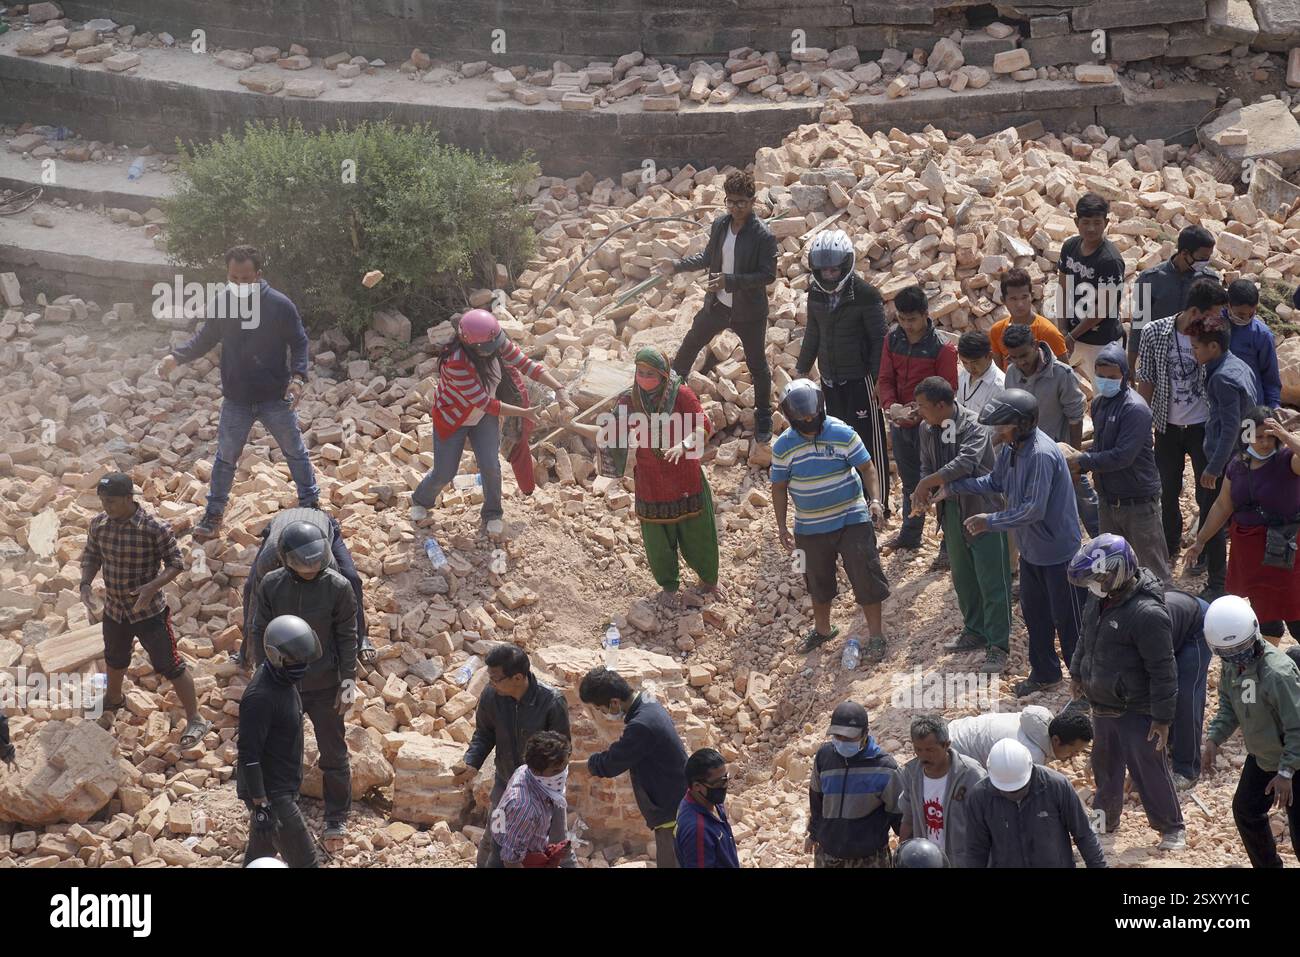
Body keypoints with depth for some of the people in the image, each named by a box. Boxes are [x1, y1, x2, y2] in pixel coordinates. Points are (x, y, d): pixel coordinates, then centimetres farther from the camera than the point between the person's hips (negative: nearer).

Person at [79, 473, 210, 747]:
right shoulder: (98, 524, -9)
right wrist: (85, 583, -13)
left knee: (169, 665, 2)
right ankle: (113, 698, 58)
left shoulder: (154, 528, -25)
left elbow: (175, 564, -17)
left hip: (149, 611, -6)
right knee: (115, 659, 29)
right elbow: (92, 556, 6)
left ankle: (195, 720, 15)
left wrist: (152, 587, -32)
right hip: (114, 609, 6)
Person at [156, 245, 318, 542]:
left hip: (276, 398, -2)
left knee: (295, 452, 14)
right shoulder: (220, 304, -9)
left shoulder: (280, 305, -16)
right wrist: (176, 357, -8)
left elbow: (299, 343, -7)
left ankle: (310, 504, 32)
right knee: (225, 457, 12)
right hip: (236, 400, 2)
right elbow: (204, 339, 6)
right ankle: (213, 515, 25)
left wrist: (297, 377, -21)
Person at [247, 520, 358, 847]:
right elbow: (259, 634, -1)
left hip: (325, 686, -2)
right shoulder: (271, 585, -11)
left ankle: (337, 818, 27)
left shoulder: (337, 587, -15)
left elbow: (347, 637, -7)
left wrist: (348, 682, -8)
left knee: (334, 754, 11)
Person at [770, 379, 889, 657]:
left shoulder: (842, 434, -11)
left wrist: (875, 499, -20)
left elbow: (866, 468, -6)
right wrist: (781, 526, 0)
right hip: (810, 527, 2)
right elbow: (779, 487, 3)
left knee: (865, 576, -2)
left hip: (852, 520, -2)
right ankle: (822, 629, 39)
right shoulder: (784, 446, -5)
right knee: (818, 580, 17)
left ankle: (876, 634, 11)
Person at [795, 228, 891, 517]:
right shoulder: (817, 292, 3)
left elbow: (879, 339, -13)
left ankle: (878, 505, 5)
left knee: (869, 442, -2)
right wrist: (802, 368, 22)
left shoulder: (865, 295, -17)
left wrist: (878, 381, -15)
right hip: (830, 379, 6)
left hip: (860, 379, -6)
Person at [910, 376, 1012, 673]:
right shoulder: (928, 429, 2)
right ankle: (975, 632, 35)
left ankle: (998, 646, 1)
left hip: (983, 509, -7)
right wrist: (924, 489, -12)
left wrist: (927, 483, -27)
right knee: (963, 579, 19)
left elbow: (964, 463, -34)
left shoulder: (973, 426, -21)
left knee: (992, 582, -4)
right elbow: (927, 466, 10)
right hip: (952, 511, 8)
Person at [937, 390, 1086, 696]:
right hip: (1031, 550, 9)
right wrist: (952, 485, 3)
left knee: (1067, 620, 4)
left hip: (1058, 550, -9)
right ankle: (1044, 674, 38)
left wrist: (990, 521, -27)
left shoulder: (1041, 455, -31)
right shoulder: (1010, 447, -3)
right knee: (1034, 613, 21)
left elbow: (1034, 509, -32)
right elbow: (996, 481, 12)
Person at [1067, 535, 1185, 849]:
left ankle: (1171, 828, 21)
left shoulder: (1148, 614, -29)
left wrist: (1162, 717, -19)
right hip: (1103, 704, 8)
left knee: (1150, 770, 4)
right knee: (1105, 765, 22)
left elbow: (1163, 671, -23)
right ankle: (1105, 819, 41)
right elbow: (1086, 638, 18)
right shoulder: (1100, 598, -3)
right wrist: (1077, 673, 27)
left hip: (1136, 711, -8)